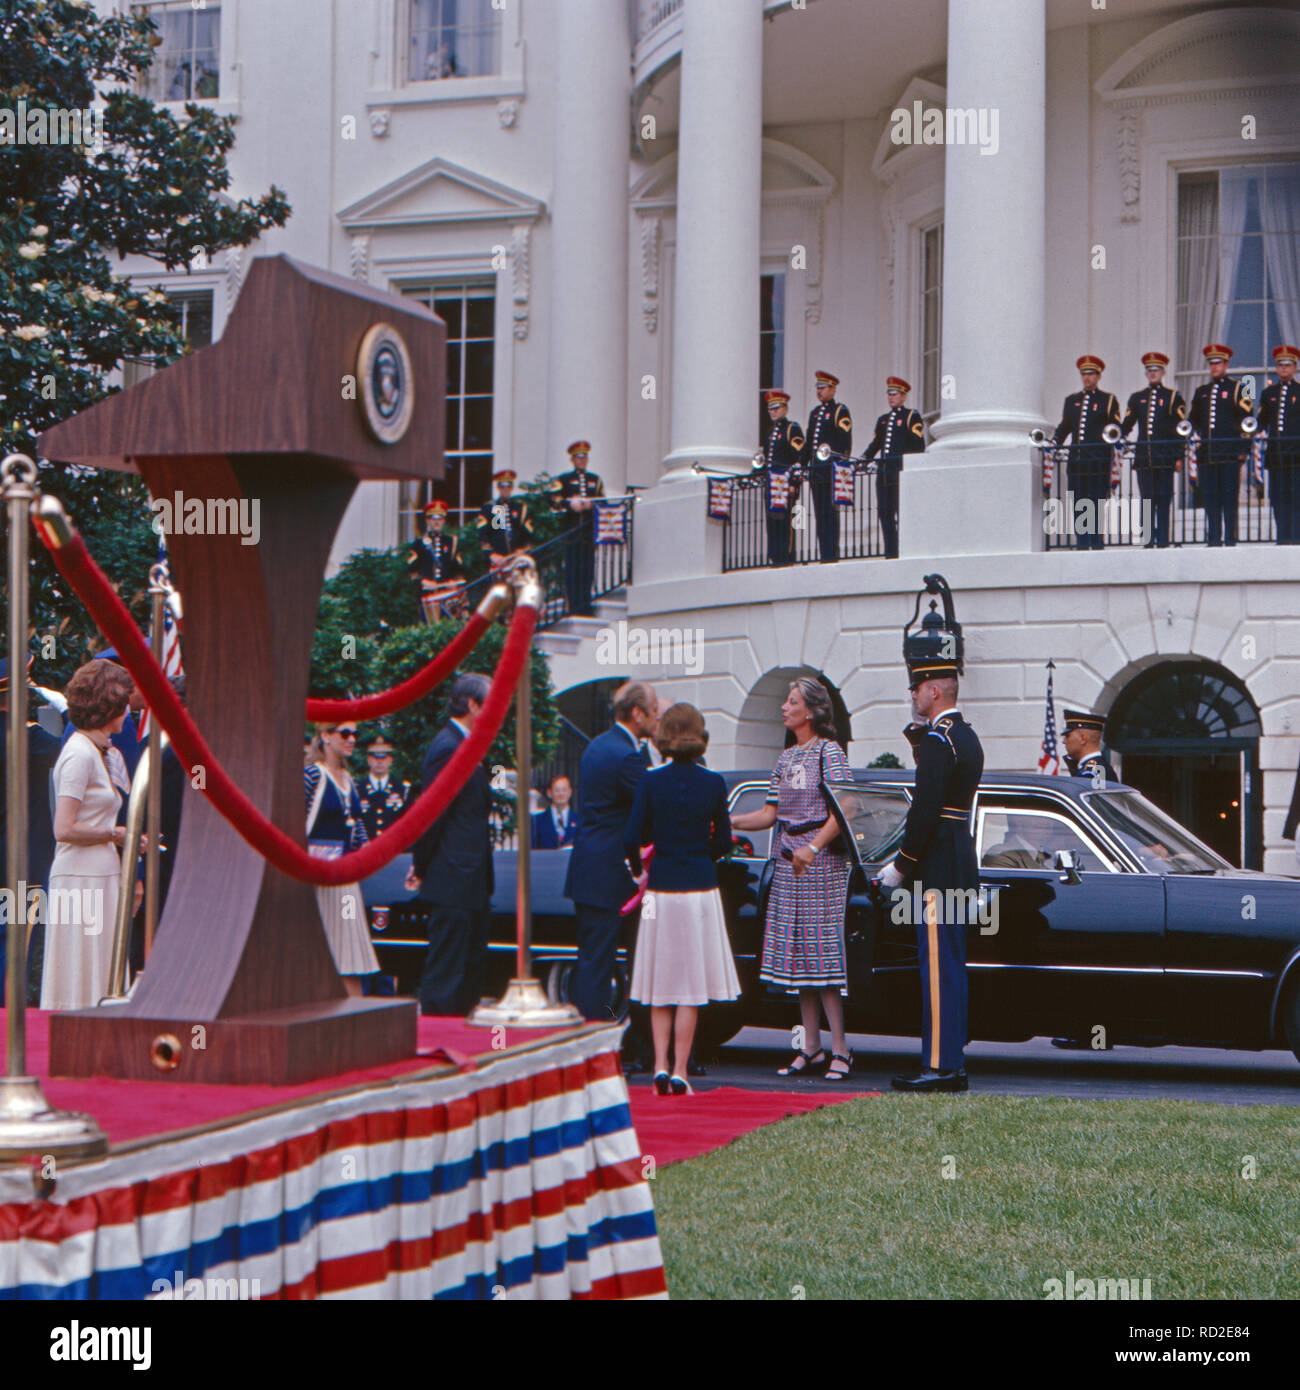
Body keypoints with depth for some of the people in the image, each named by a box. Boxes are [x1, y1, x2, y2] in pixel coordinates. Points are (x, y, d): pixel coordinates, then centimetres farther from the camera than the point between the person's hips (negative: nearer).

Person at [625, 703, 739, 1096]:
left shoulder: (651, 781, -7)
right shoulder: (714, 784, -3)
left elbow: (633, 838, -8)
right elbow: (723, 842, 4)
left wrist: (638, 871, 12)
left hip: (661, 891, 0)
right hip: (701, 889, 0)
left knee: (661, 988, 11)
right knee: (691, 989, 5)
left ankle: (660, 1066, 3)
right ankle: (679, 1072, 3)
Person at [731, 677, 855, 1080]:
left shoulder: (829, 751, -6)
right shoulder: (785, 758, 16)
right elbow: (769, 814, 14)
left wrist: (814, 846, -26)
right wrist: (730, 821, 1)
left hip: (821, 861, -7)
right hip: (788, 860, 7)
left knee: (821, 952, -9)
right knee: (798, 955, 6)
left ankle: (839, 1049, -6)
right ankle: (811, 1047, 12)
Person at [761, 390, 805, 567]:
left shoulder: (792, 429, -4)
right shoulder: (771, 431, 21)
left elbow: (799, 458, -11)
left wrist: (794, 483, -17)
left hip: (786, 482, -8)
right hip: (771, 484, 8)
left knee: (785, 518, -10)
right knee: (772, 520, 5)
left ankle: (786, 555, -9)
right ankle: (776, 556, 7)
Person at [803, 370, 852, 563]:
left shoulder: (840, 412, -2)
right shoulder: (814, 412, 20)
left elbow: (846, 443, -9)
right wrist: (802, 466, 18)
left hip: (831, 469, -7)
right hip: (815, 471, 7)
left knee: (830, 512, -9)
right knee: (820, 513, 6)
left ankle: (832, 553, -9)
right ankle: (824, 554, 7)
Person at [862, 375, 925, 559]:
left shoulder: (912, 417, 0)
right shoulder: (883, 420, 21)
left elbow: (918, 447, -6)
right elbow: (875, 444, 24)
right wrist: (863, 459, 9)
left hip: (901, 473, -7)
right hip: (883, 473, 7)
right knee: (885, 513, 3)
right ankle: (890, 552, 5)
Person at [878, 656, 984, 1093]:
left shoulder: (938, 740, -14)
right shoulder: (967, 737, 17)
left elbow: (925, 811, -19)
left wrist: (902, 866, -13)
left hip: (937, 871, -10)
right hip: (959, 868, 10)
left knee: (939, 968, -8)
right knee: (949, 967, 12)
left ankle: (940, 1067, -7)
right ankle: (952, 1062, 15)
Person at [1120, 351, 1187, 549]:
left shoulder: (1173, 398, 5)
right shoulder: (1137, 398, 16)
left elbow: (1180, 429, 1)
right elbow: (1126, 425, 14)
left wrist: (1179, 457, -5)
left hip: (1165, 457, -3)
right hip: (1143, 457, 3)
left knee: (1163, 500, -3)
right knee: (1147, 501, 2)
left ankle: (1163, 541, -1)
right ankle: (1149, 541, 4)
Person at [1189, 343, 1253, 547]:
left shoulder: (1237, 389, 3)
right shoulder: (1201, 391, 17)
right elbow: (1193, 421, 22)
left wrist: (1242, 450, -7)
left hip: (1230, 454, -4)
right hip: (1206, 453, 4)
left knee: (1229, 498, -4)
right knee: (1209, 499, 2)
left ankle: (1230, 539, -2)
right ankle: (1213, 539, 4)